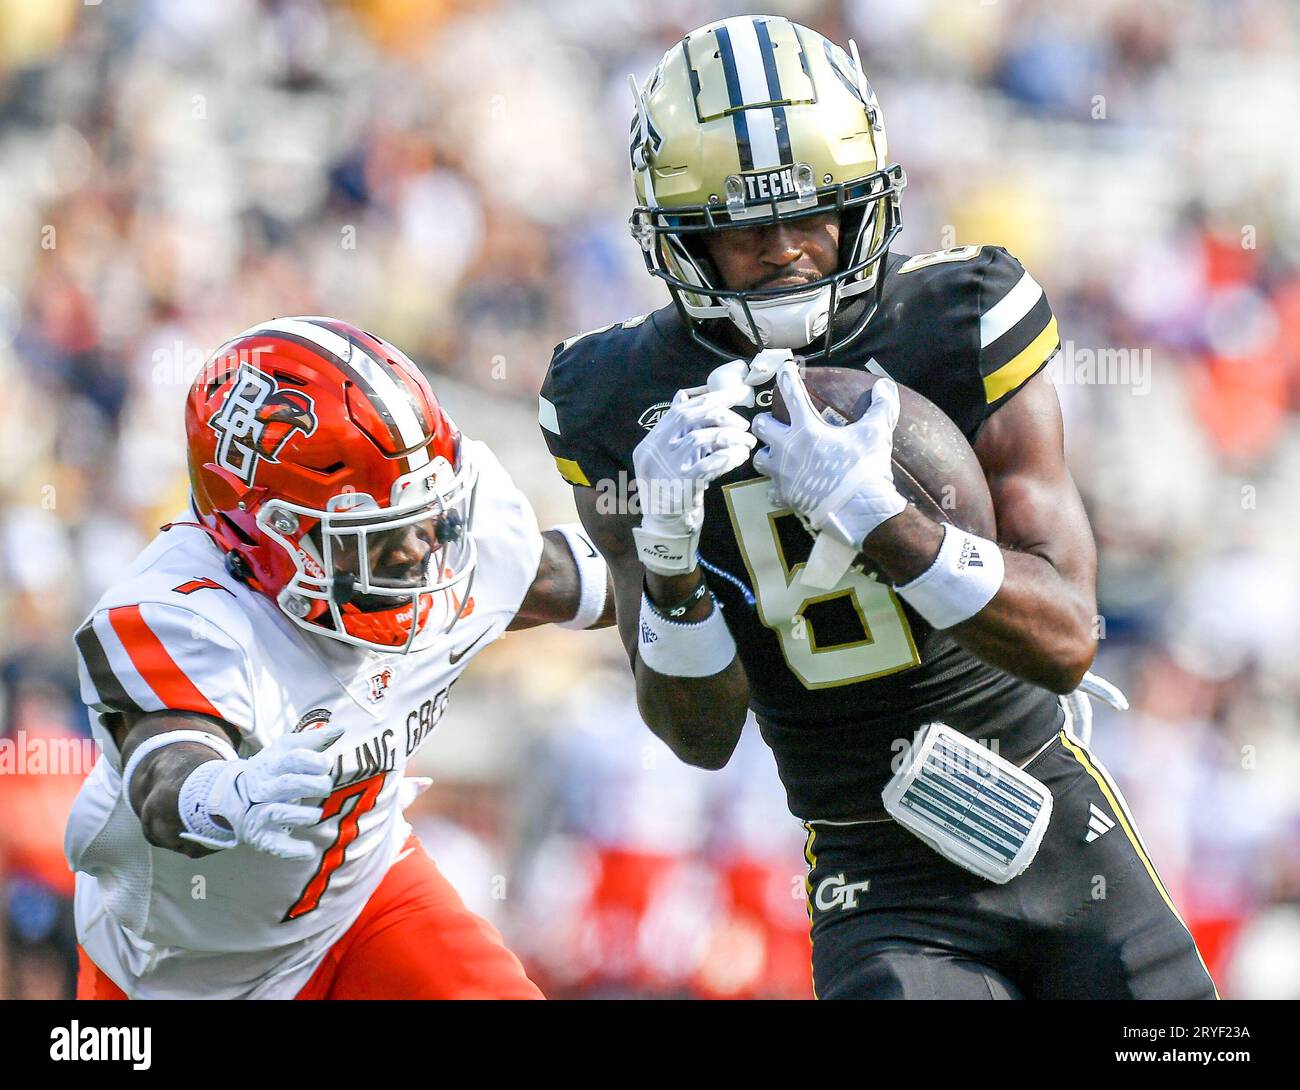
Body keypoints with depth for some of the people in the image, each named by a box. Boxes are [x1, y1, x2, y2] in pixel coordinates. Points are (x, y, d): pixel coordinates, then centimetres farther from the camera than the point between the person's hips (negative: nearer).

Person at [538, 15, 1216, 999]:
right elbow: (702, 736, -5)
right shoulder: (622, 410, -6)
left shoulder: (964, 326, -10)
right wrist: (667, 558, -24)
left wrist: (878, 518, -29)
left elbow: (1067, 643, -15)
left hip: (1059, 832, 1)